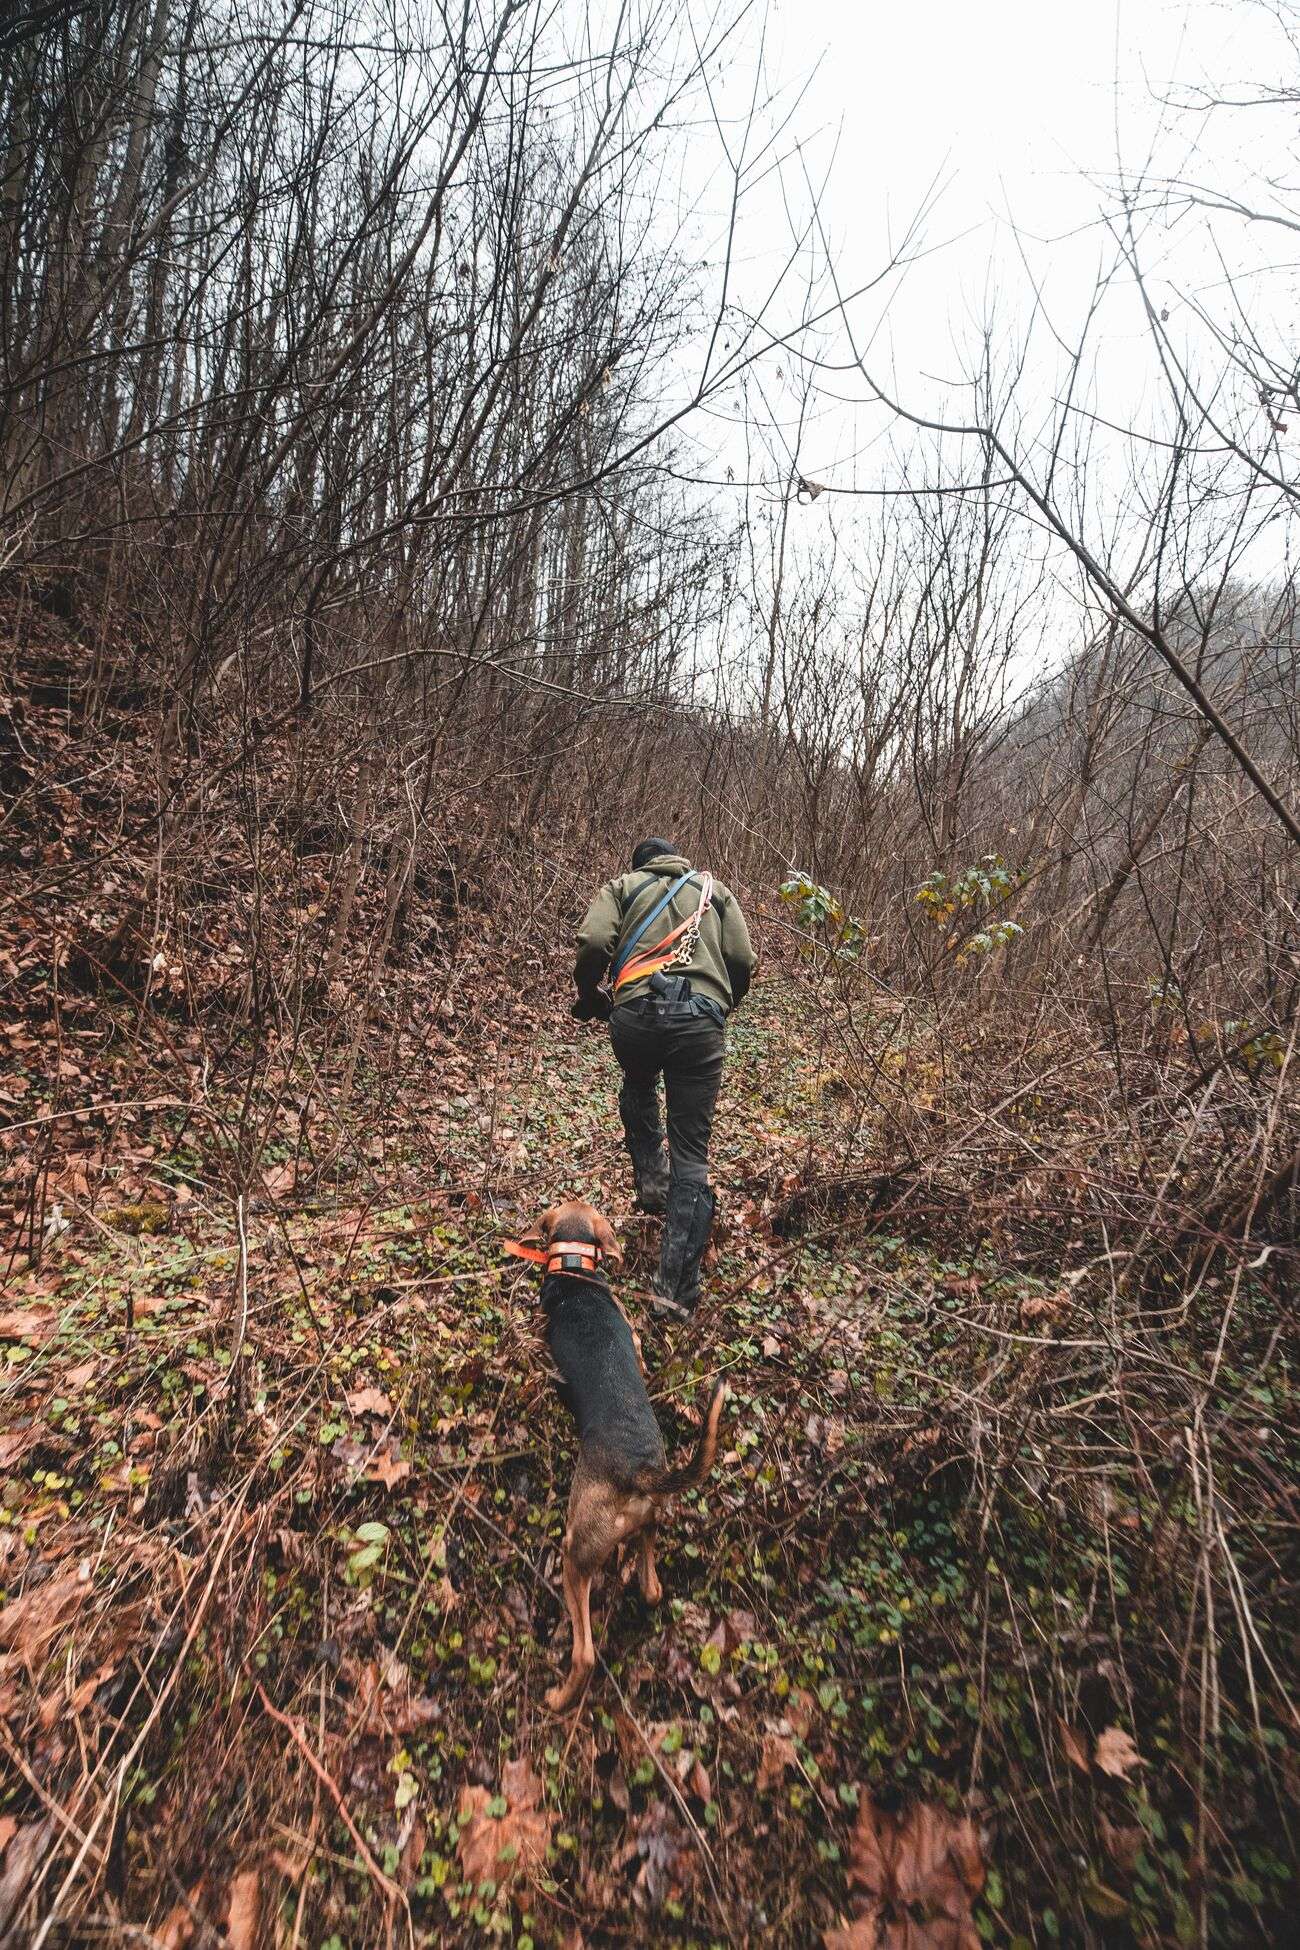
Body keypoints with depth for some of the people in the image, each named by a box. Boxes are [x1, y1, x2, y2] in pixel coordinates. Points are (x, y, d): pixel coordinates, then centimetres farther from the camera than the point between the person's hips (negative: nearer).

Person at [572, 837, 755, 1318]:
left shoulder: (622, 885, 19)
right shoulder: (715, 890, 24)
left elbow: (593, 942, 0)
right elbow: (743, 962, 12)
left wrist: (586, 996, 17)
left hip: (636, 1013, 0)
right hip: (701, 1021, 0)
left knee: (638, 1090, 36)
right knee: (691, 1155, 6)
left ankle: (651, 1178, 24)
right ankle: (677, 1288, 3)